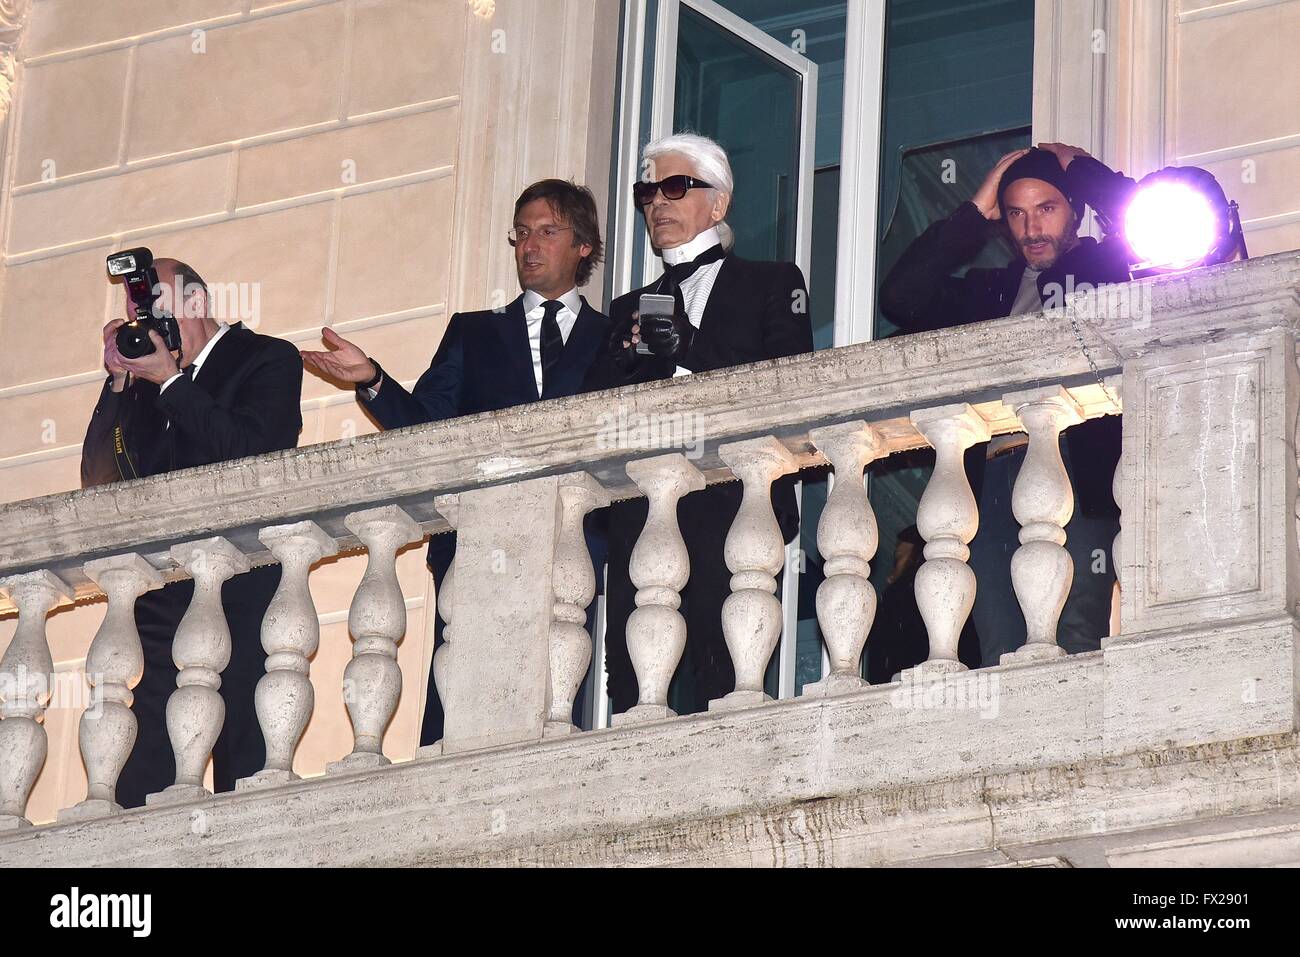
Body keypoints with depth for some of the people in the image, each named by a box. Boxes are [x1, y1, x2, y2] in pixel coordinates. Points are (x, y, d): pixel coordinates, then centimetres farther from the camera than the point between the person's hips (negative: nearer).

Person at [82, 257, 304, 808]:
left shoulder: (268, 359, 6)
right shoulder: (150, 379, 21)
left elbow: (250, 448, -11)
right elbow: (103, 474, 14)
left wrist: (170, 381, -7)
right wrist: (119, 378, 7)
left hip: (243, 591, -5)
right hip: (165, 594, 5)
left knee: (244, 754, -10)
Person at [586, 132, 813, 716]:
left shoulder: (772, 285, 15)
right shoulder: (630, 308, 28)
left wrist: (685, 358, -7)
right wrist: (631, 358, -4)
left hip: (731, 512, -4)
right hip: (639, 521, 4)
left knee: (725, 688, -14)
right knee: (632, 686, -7)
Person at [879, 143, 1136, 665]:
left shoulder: (1109, 267, 16)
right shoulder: (991, 290, 27)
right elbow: (900, 297, 16)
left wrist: (1082, 169, 12)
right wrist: (975, 212, 18)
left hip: (1077, 471, -4)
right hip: (995, 480, 4)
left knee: (1075, 645, -17)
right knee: (1000, 660, -5)